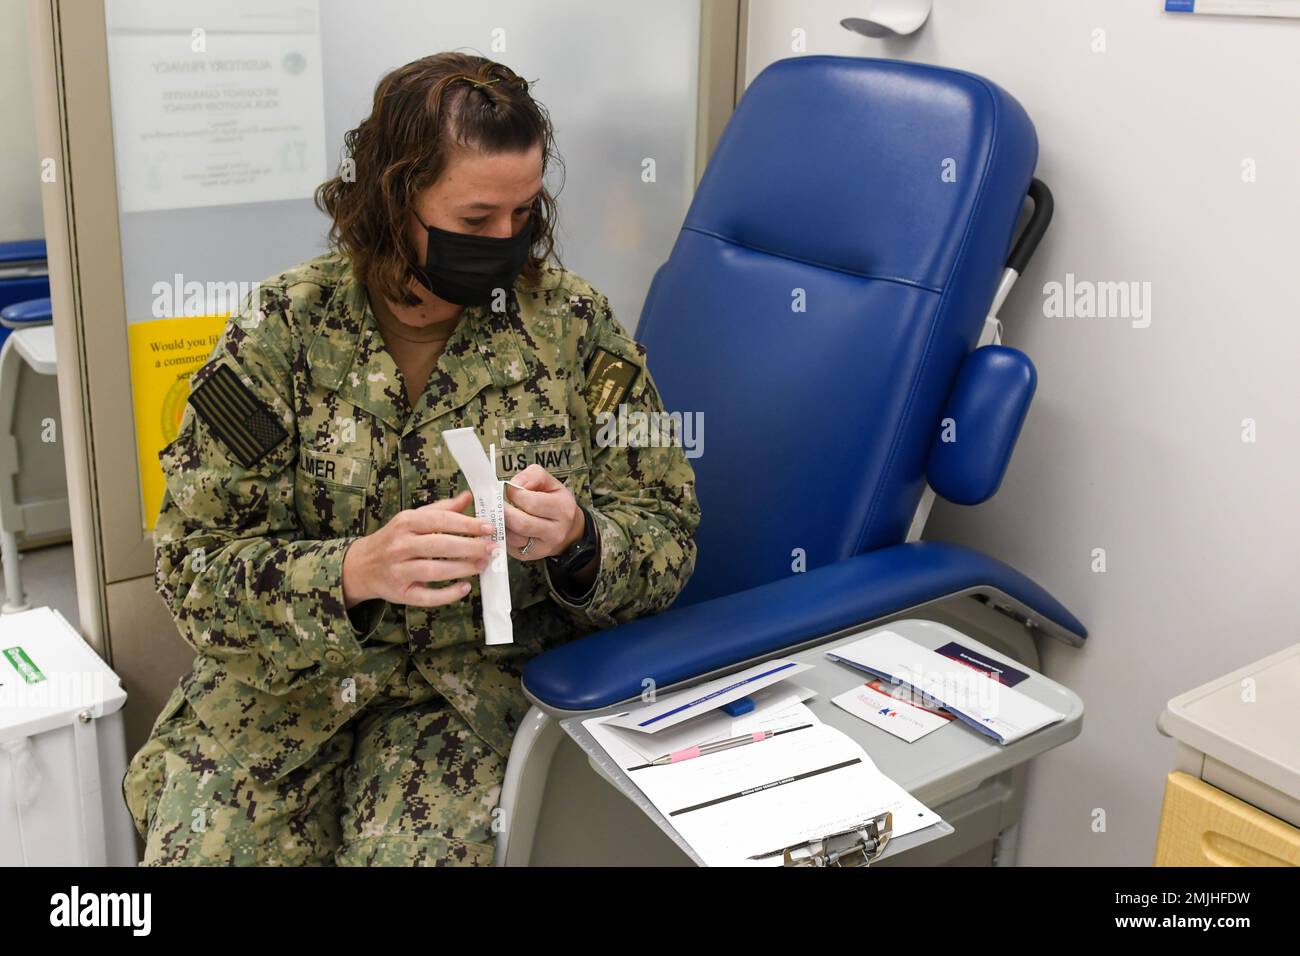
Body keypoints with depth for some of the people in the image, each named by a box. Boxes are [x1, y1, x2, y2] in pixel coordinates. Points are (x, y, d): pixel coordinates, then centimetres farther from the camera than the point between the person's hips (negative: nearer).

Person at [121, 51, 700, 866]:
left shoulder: (573, 320, -4)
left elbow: (668, 535, -1)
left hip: (487, 676, 0)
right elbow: (197, 563, -9)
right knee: (200, 843, -17)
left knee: (413, 847, -24)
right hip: (289, 671, 1)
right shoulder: (283, 327, -6)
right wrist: (355, 572, -28)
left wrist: (578, 543, -24)